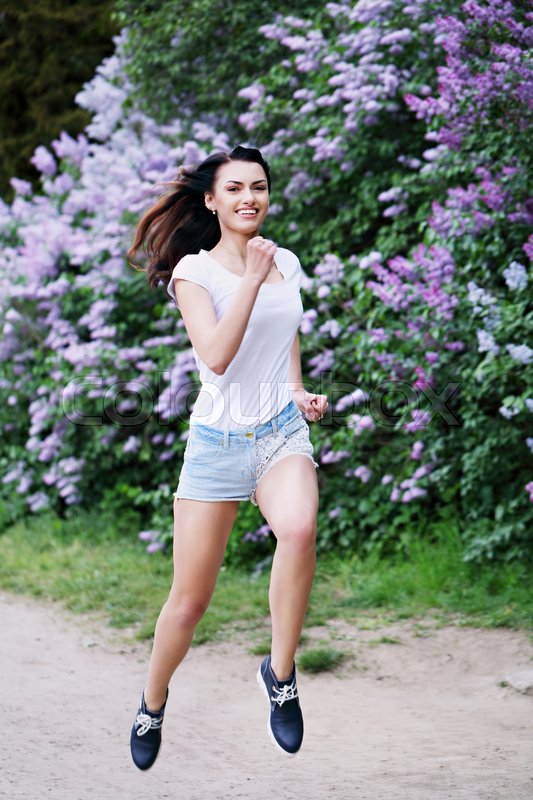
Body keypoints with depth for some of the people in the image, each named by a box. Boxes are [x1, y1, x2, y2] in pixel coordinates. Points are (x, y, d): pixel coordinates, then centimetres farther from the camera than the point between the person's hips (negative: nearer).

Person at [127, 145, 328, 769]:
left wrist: (299, 392, 10)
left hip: (282, 432, 2)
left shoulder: (287, 263, 9)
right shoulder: (194, 271, -4)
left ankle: (280, 673, -17)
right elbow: (215, 356, -19)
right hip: (219, 440, -2)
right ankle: (152, 705, 30)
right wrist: (253, 278, -21)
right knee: (190, 600, 2)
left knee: (298, 528, -33)